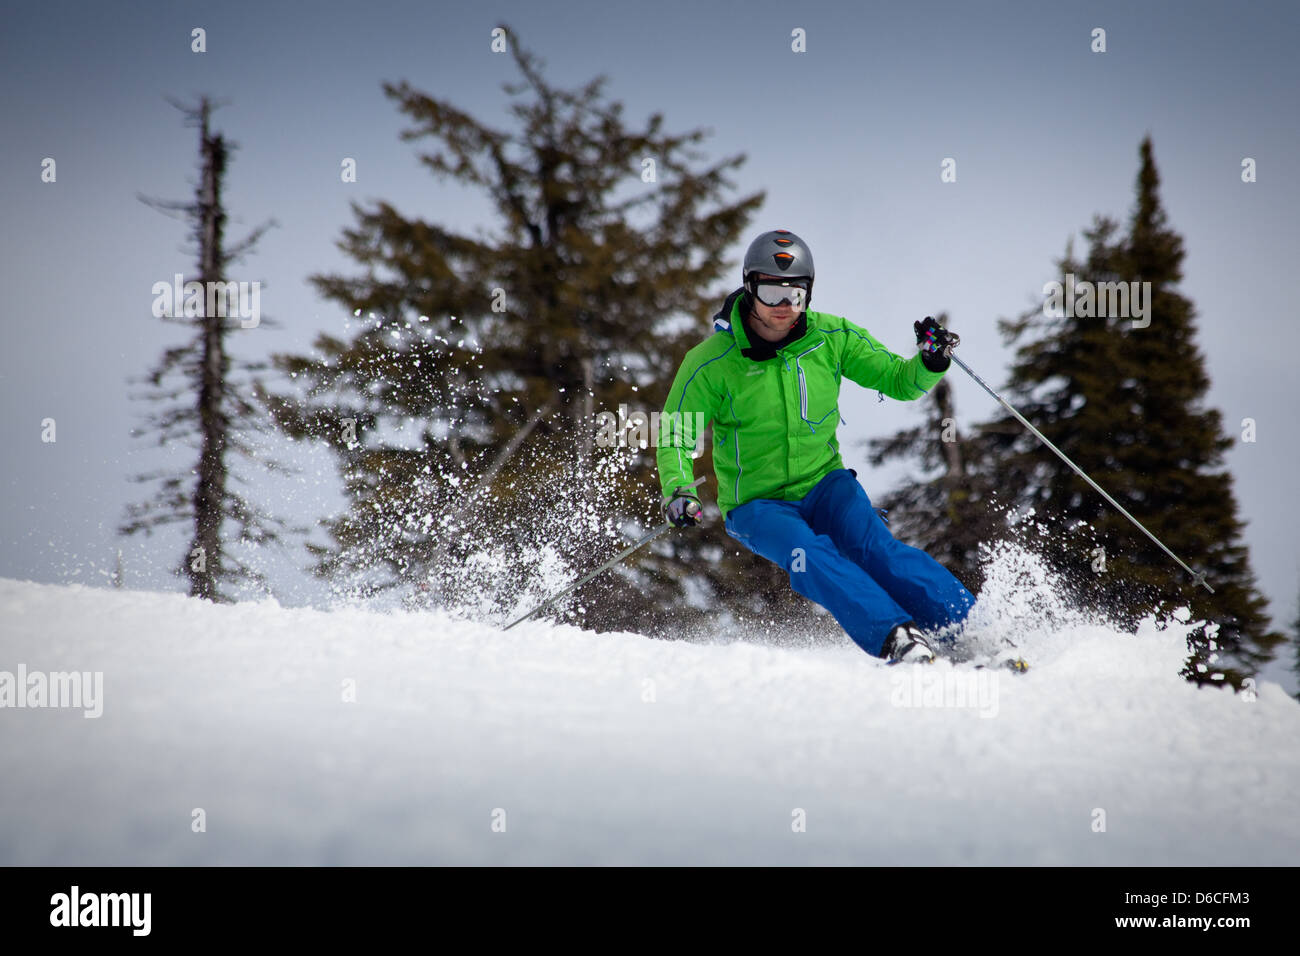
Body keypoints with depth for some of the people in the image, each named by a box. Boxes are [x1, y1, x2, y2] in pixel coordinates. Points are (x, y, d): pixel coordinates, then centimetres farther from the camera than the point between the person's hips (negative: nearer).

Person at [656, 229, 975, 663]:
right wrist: (678, 491, -24)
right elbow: (674, 435, -5)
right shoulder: (712, 362, -11)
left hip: (825, 484, 2)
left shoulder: (832, 338, -3)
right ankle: (896, 638, -47)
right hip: (757, 505, -2)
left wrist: (930, 362, -19)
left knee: (870, 545, -27)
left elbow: (898, 381, 4)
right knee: (809, 556, -33)